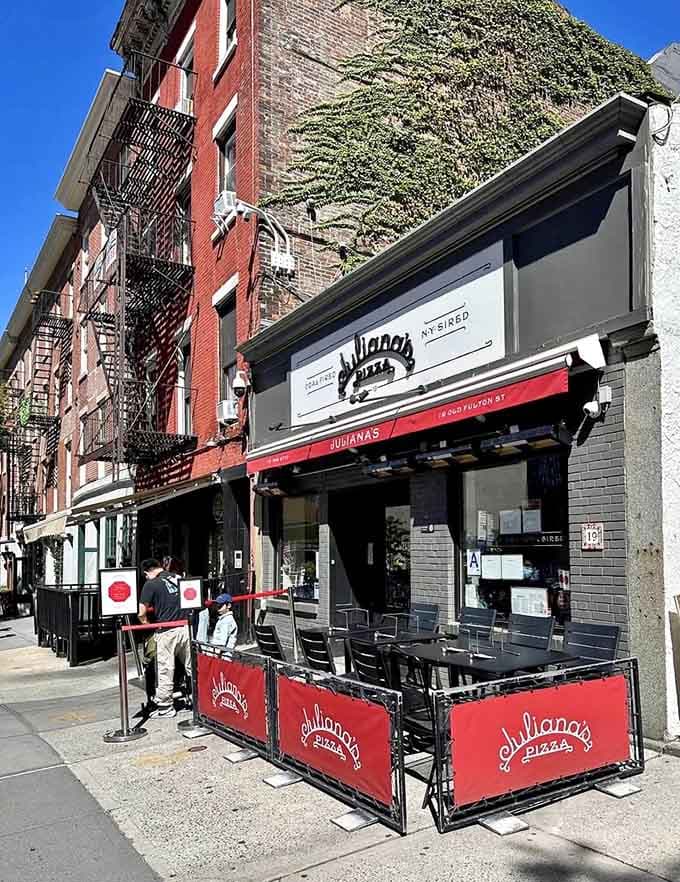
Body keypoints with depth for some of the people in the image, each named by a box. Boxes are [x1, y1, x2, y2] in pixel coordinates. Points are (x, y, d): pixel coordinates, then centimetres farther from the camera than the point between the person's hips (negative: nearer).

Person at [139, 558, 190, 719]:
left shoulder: (151, 584, -6)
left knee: (165, 670, 7)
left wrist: (146, 623, 11)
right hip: (185, 627, 5)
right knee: (192, 666, 13)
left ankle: (165, 706, 15)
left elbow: (141, 613, -8)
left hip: (166, 632, -5)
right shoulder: (178, 578, 9)